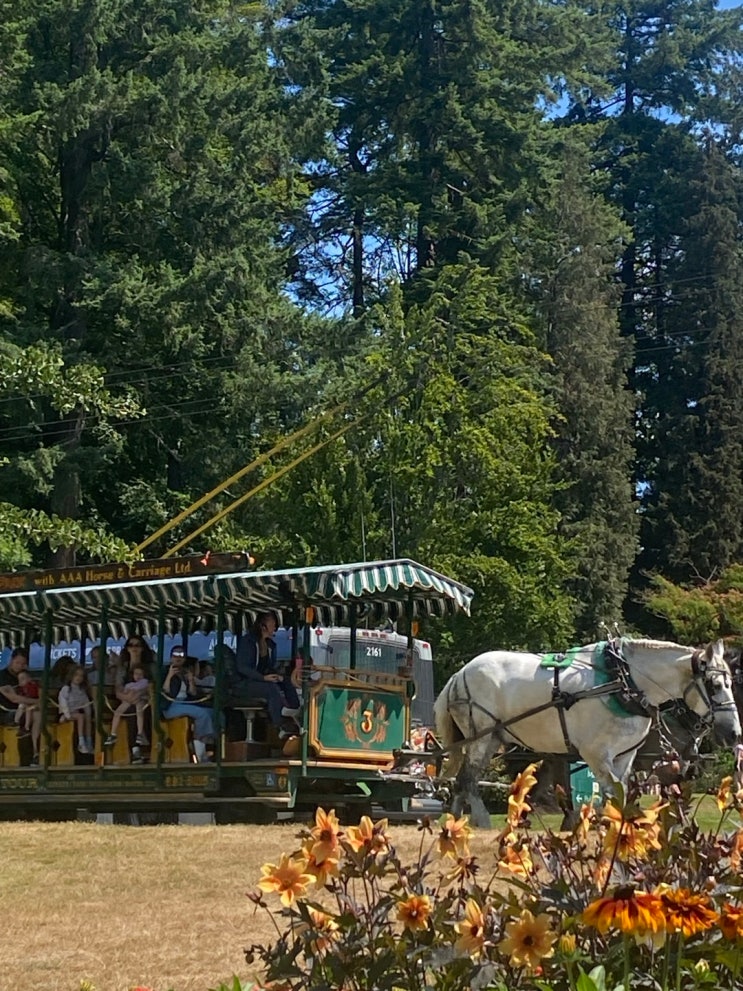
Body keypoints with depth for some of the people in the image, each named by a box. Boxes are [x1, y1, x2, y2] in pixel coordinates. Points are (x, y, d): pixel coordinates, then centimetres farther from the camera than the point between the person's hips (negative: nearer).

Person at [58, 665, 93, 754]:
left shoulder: (82, 691, 14)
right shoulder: (66, 689, -4)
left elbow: (87, 704, 11)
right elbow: (63, 703, -13)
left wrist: (88, 715, -3)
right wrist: (68, 715, -23)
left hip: (79, 713, 5)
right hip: (67, 714, -5)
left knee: (88, 718, -25)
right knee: (81, 716, -32)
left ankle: (89, 743, -28)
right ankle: (81, 743, -37)